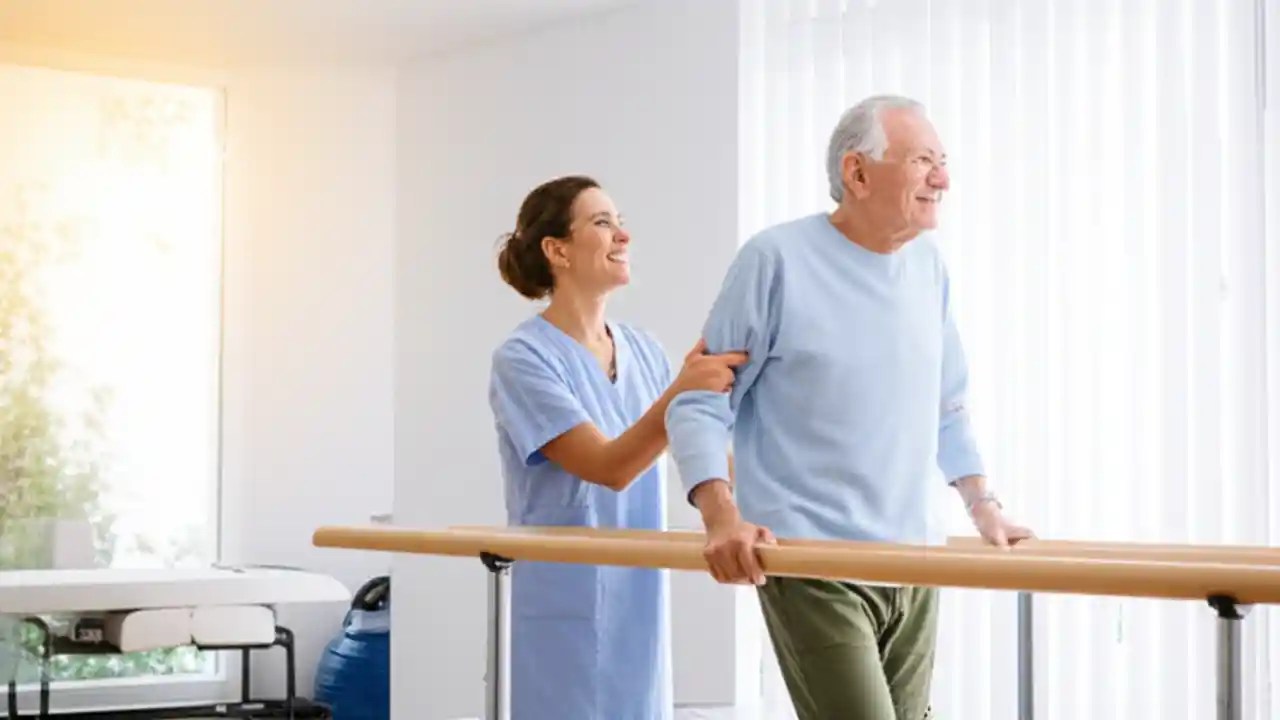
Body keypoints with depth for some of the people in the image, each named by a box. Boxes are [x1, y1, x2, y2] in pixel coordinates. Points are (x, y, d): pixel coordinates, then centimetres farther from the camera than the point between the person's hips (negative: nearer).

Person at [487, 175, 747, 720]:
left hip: (639, 608, 6)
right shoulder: (524, 358, -11)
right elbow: (609, 466, -20)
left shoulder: (643, 351, 7)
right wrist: (678, 395, -33)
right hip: (569, 612, -6)